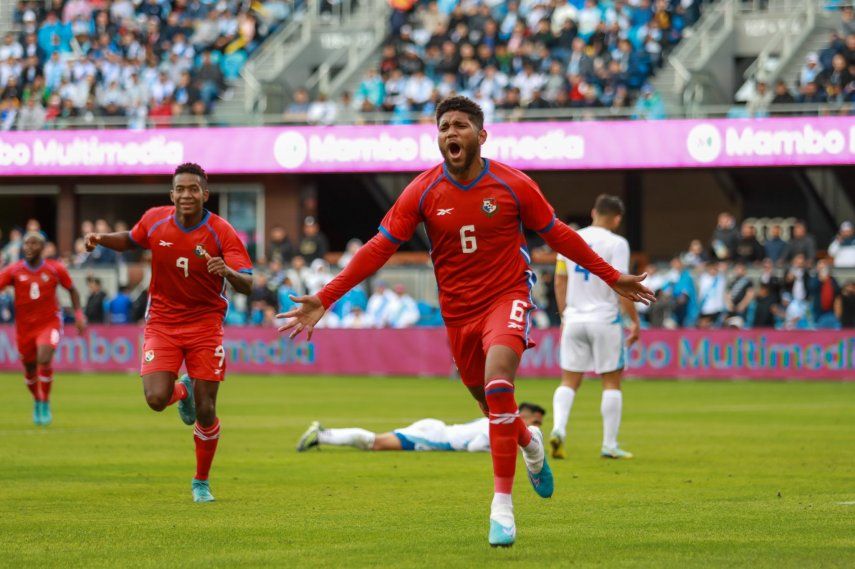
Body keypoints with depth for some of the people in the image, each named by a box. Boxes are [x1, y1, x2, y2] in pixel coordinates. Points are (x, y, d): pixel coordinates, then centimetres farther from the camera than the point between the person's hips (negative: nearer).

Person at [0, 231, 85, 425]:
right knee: (30, 370, 10)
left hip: (49, 324, -2)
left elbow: (72, 290, 10)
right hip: (24, 327, 2)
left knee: (44, 360, -25)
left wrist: (78, 315, 0)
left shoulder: (56, 269, -4)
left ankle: (45, 405, -7)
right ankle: (37, 402, 40)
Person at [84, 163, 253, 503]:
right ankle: (183, 392, 20)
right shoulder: (154, 221, -4)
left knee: (205, 411, -3)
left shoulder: (222, 232, -13)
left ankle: (201, 482, 19)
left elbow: (246, 285, -18)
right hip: (162, 322, 2)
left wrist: (228, 271, -40)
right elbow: (131, 240, 19)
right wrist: (102, 239, -1)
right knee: (156, 398, -19)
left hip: (205, 324, -1)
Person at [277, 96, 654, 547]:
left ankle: (502, 504, -21)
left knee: (497, 385, -27)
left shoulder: (514, 185, -8)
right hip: (458, 311, 3)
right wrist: (324, 299, -13)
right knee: (491, 405, 13)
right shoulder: (423, 192, -6)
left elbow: (557, 235, 5)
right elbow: (380, 247, -6)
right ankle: (530, 443, 51)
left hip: (507, 298, -3)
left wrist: (611, 277, 8)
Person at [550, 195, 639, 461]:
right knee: (611, 381, 6)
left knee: (569, 381, 9)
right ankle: (609, 445, 5)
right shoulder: (616, 244, -9)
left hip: (574, 320, 4)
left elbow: (560, 282, 13)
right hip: (605, 319, -4)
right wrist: (635, 321, -6)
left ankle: (558, 428, -14)